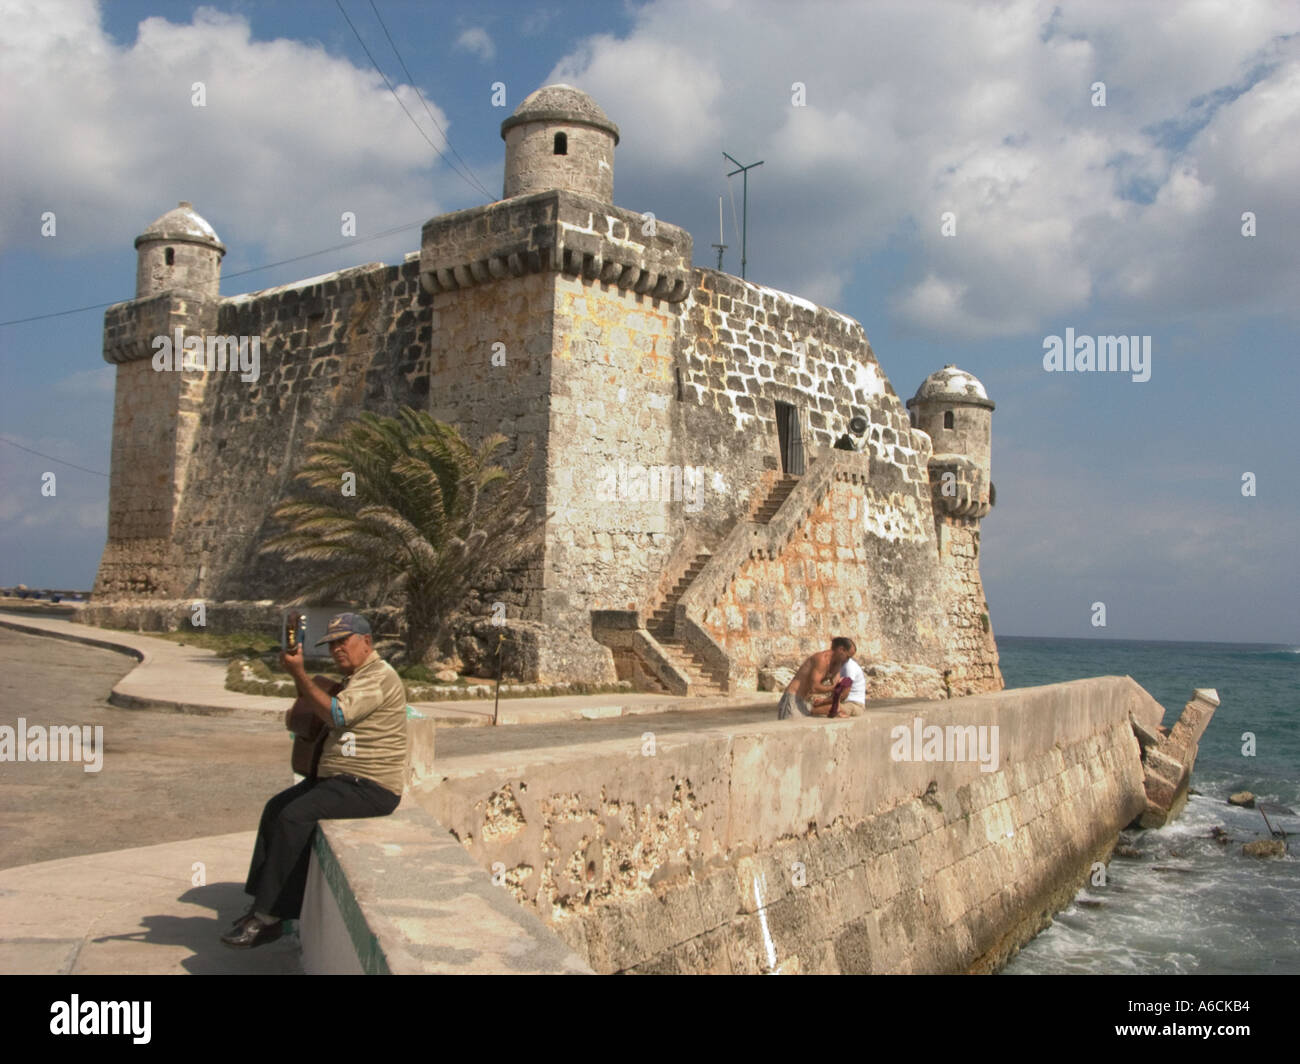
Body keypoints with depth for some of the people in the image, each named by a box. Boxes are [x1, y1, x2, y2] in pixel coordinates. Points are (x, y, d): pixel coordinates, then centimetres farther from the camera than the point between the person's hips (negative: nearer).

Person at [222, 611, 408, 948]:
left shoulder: (379, 677, -13)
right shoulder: (356, 677, 21)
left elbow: (336, 715, -24)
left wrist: (298, 673, -21)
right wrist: (306, 699, 6)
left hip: (369, 788, -11)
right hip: (338, 778, 11)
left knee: (294, 817, -21)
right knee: (276, 807, 8)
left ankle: (267, 917, -14)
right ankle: (264, 904, 8)